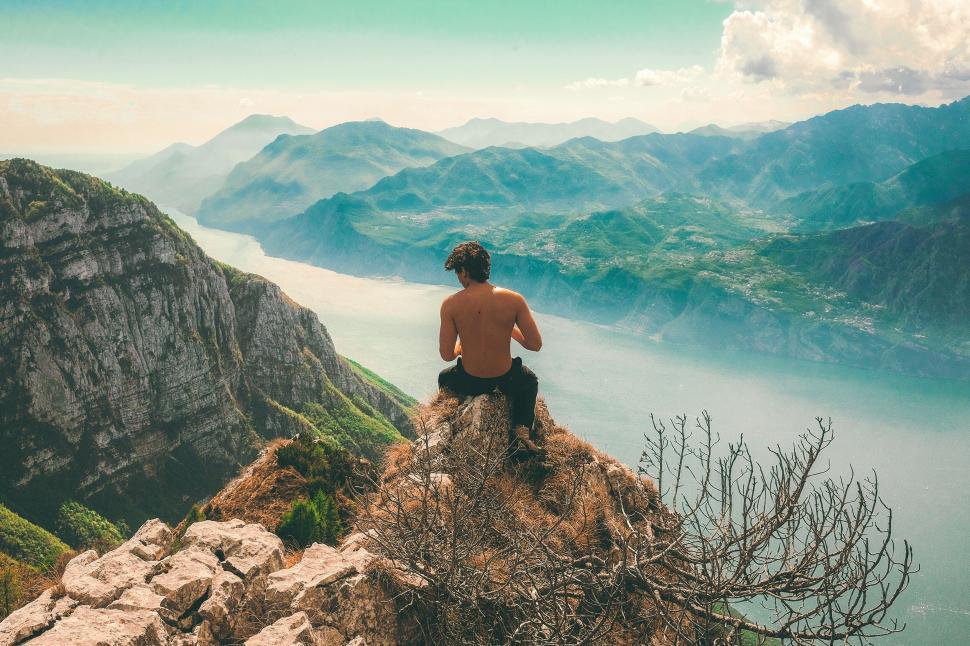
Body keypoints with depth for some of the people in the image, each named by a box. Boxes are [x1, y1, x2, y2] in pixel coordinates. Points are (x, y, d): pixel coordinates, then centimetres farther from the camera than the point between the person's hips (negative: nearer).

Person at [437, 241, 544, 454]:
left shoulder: (450, 304, -16)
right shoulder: (514, 299, -15)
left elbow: (447, 355, -12)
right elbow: (536, 345, -11)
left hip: (469, 382, 1)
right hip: (506, 379, 0)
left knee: (443, 378, 38)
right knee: (530, 381, 37)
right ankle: (522, 431, 16)